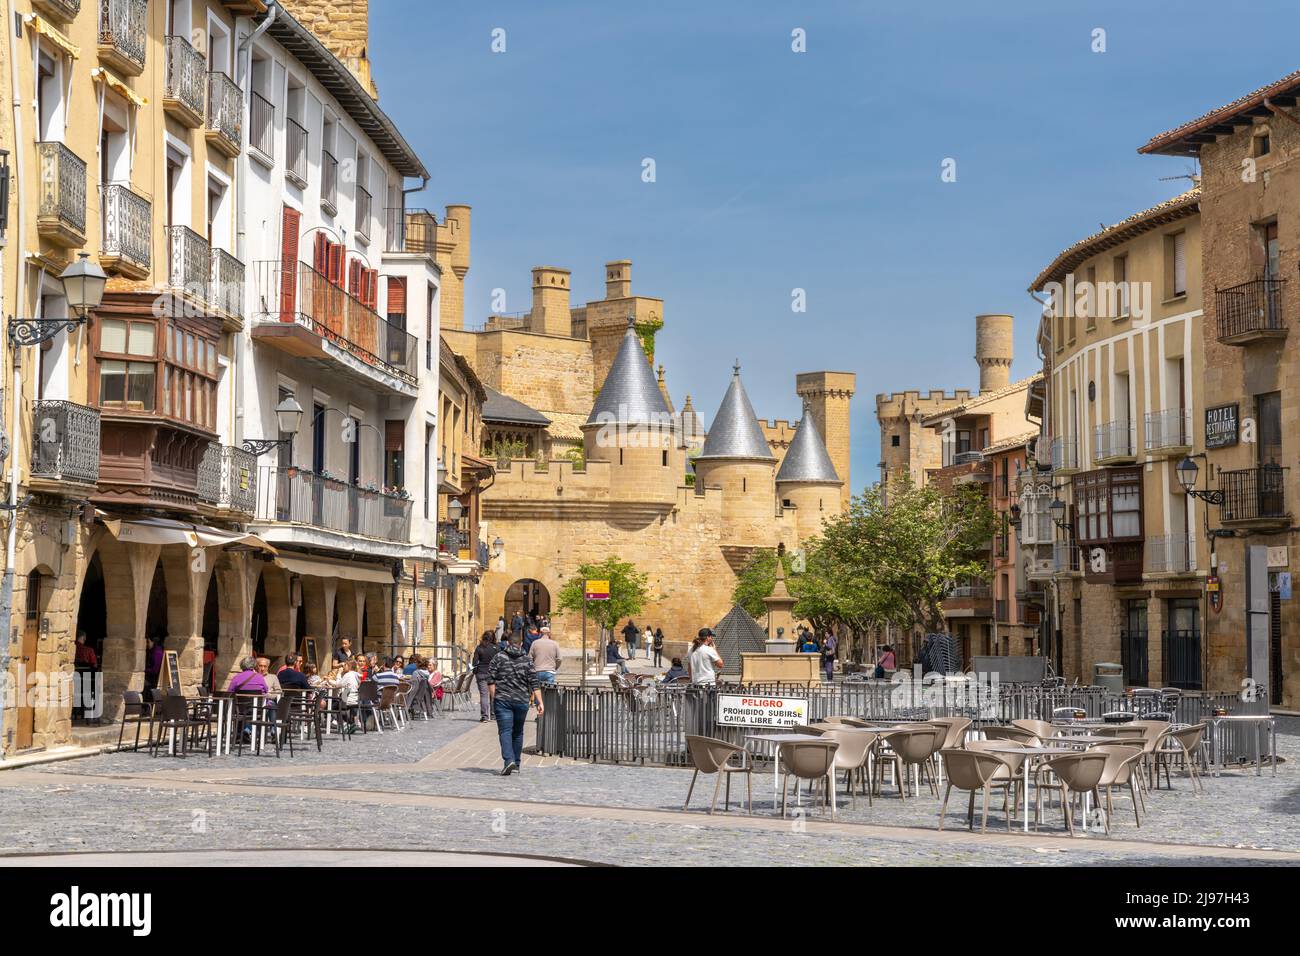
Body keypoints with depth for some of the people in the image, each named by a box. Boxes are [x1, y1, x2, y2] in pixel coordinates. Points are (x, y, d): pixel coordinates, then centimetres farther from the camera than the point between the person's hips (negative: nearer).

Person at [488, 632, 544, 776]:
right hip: (522, 701, 2)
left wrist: (494, 698, 4)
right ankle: (516, 763, 24)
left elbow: (491, 679, -4)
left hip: (502, 700, -2)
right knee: (518, 732, 16)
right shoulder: (527, 660, 3)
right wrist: (539, 703, -3)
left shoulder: (499, 657, 0)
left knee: (505, 731, -5)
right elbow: (534, 683, -2)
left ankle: (509, 760, -25)